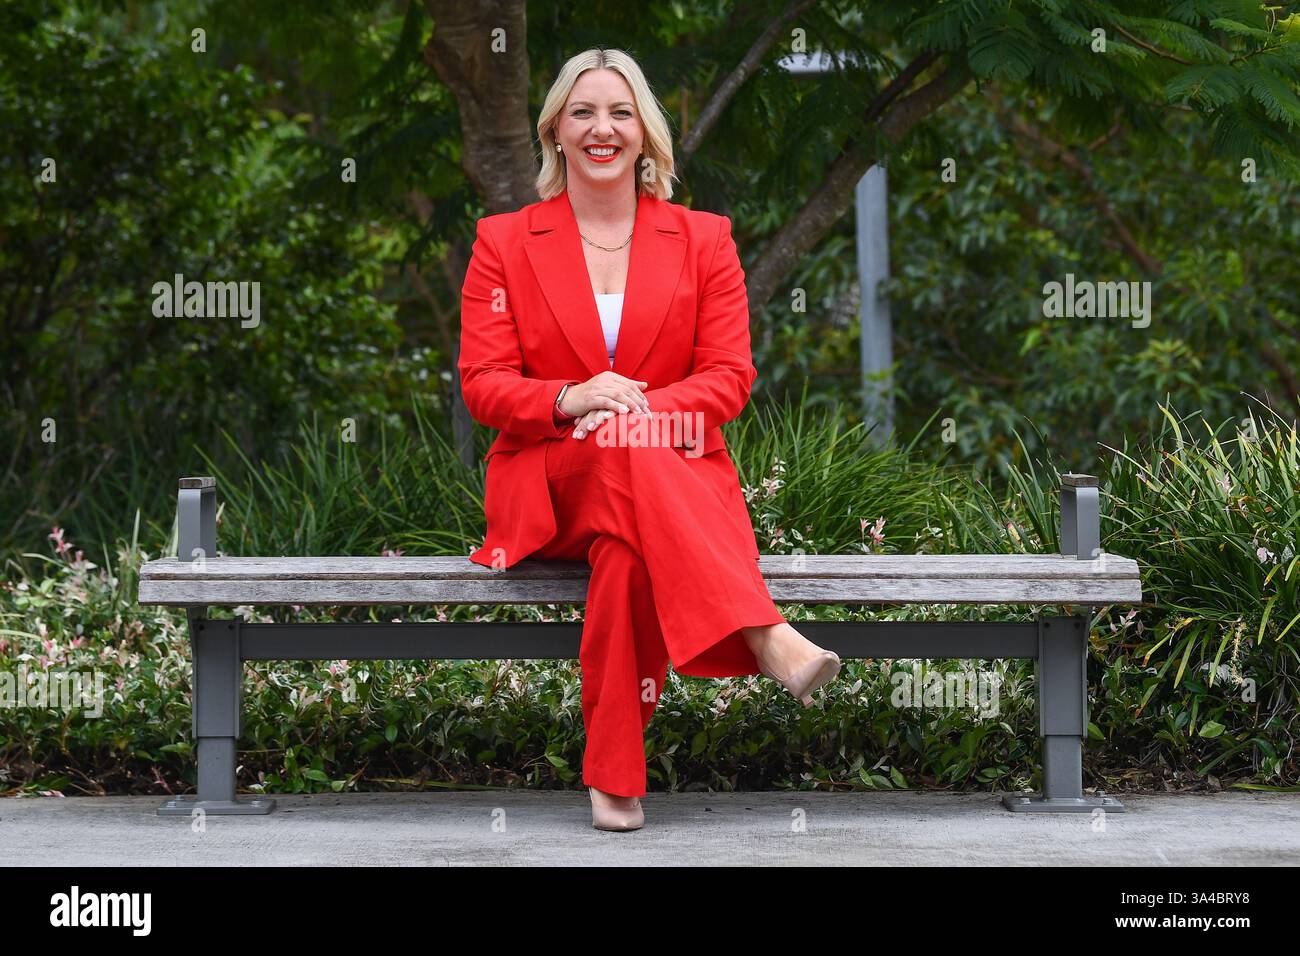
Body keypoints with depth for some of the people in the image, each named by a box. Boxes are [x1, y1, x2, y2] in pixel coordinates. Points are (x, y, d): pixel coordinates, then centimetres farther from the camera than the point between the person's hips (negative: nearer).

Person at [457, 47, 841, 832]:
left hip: (679, 478, 1)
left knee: (626, 542, -40)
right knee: (626, 458, -40)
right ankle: (767, 636, -56)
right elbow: (483, 383, 2)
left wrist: (644, 407, -19)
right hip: (547, 486, -1)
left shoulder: (704, 240, 12)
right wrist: (568, 401, -20)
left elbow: (729, 377, 3)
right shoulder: (504, 242, 10)